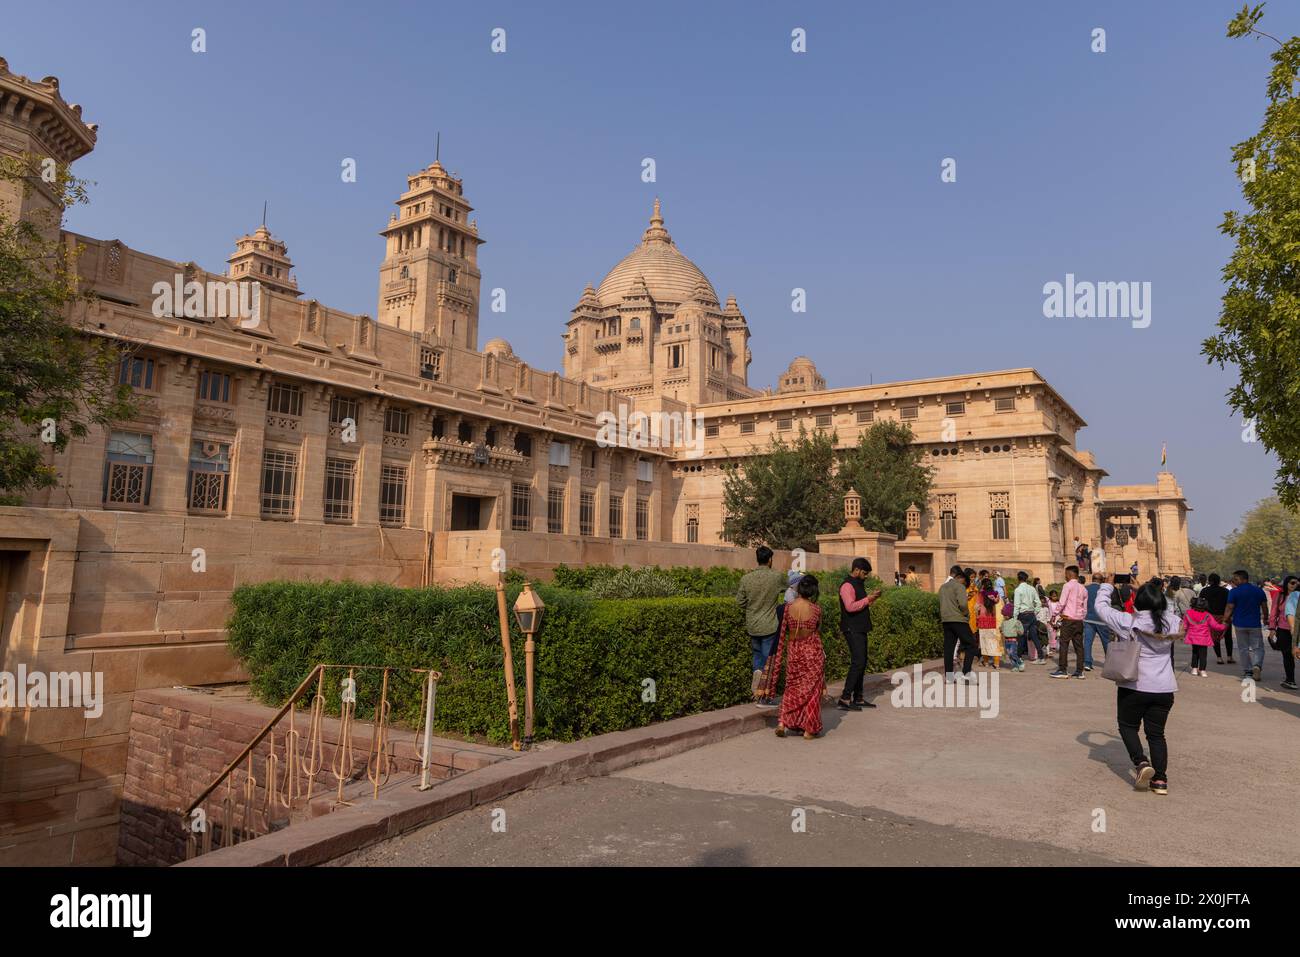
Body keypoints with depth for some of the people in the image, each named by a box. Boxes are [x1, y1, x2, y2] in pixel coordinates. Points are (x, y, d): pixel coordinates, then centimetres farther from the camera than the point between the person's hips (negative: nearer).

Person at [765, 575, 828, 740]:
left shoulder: (788, 608, -8)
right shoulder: (816, 609, -12)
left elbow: (782, 633, -2)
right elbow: (818, 631, 4)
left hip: (793, 652, 2)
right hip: (812, 653, -2)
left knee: (792, 687, 18)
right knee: (812, 689, 11)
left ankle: (782, 722, 8)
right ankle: (809, 729, 15)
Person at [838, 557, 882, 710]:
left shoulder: (858, 584, 18)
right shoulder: (847, 585, -14)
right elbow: (850, 606, -26)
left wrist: (872, 598, 8)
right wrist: (868, 599, -19)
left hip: (860, 629, 10)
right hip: (852, 630, -10)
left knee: (861, 663, 12)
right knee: (858, 662, -15)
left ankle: (858, 698, 18)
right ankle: (844, 699, -14)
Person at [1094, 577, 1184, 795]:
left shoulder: (1128, 623, -14)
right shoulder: (1171, 623, -2)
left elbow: (1102, 607, -3)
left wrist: (1106, 587, 13)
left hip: (1134, 686, -4)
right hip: (1164, 689, 4)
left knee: (1128, 726, 15)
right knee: (1156, 733, 13)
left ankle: (1141, 763, -4)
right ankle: (1160, 779, 10)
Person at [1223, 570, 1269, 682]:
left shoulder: (1234, 592, -9)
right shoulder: (1259, 590, 1)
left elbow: (1229, 609, -10)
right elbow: (1264, 607, 9)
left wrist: (1224, 621, -3)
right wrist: (1265, 618, 26)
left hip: (1240, 624, -1)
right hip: (1255, 624, 2)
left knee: (1244, 649, 10)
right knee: (1257, 648, 8)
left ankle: (1247, 671, 12)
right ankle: (1257, 665, -16)